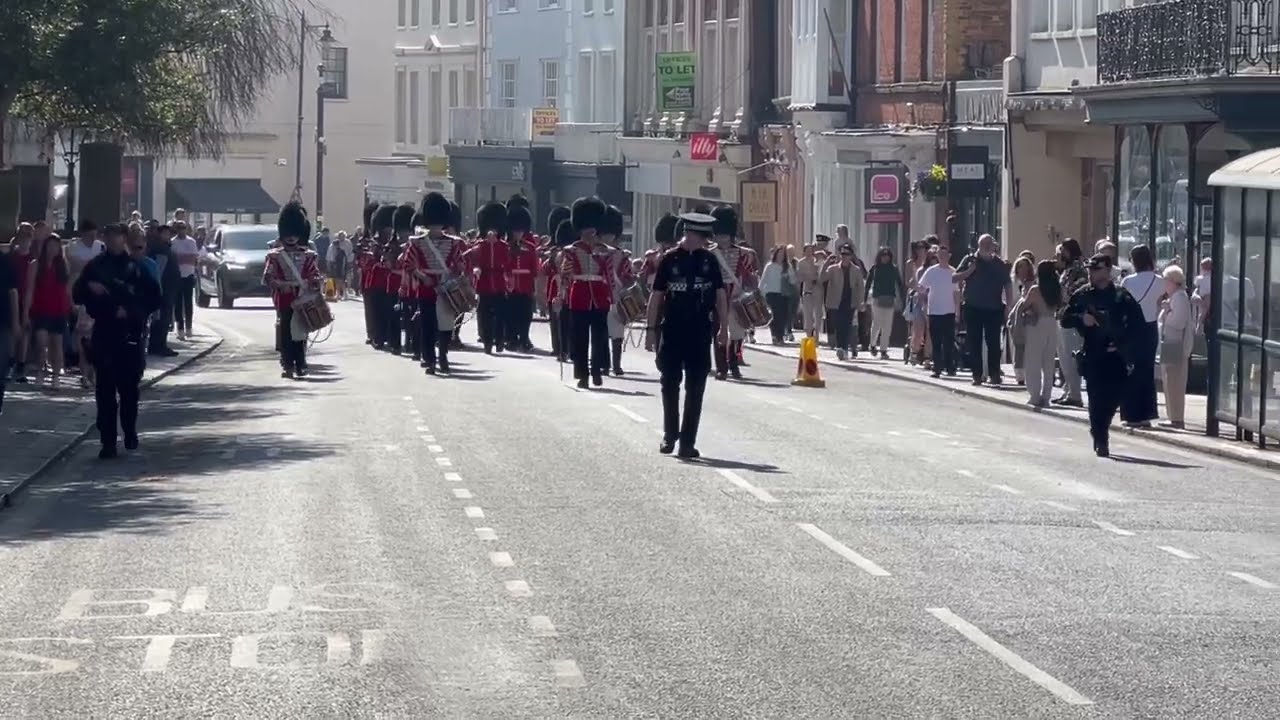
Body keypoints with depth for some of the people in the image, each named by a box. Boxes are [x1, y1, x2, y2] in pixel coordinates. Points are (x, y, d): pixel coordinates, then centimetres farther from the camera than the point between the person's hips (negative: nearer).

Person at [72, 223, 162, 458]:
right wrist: (90, 288, -9)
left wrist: (132, 311, -7)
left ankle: (130, 432, 24)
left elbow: (155, 298, 5)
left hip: (130, 332, -1)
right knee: (105, 389, -5)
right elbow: (78, 295, 11)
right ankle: (108, 441, -6)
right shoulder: (95, 267, 8)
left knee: (129, 386, 5)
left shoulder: (136, 267, 3)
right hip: (103, 332, 1)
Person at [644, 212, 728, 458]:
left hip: (700, 333, 2)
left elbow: (720, 295, 9)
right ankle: (669, 435, 20)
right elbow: (657, 296, 0)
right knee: (670, 384, 4)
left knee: (695, 389, 1)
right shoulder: (669, 259, -1)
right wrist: (651, 329, -3)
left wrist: (723, 328, 4)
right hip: (672, 332, -1)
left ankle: (687, 442, 5)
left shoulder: (710, 260, 5)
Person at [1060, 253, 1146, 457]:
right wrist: (1081, 319, -13)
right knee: (1096, 398, -6)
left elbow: (1137, 322, 3)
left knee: (1114, 396, 0)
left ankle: (1098, 430, 25)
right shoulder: (1082, 295, 6)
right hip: (1092, 354, 0)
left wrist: (1122, 342, -7)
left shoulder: (1121, 297, 2)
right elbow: (1065, 319, 8)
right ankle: (1101, 441, -1)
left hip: (1115, 355, 0)